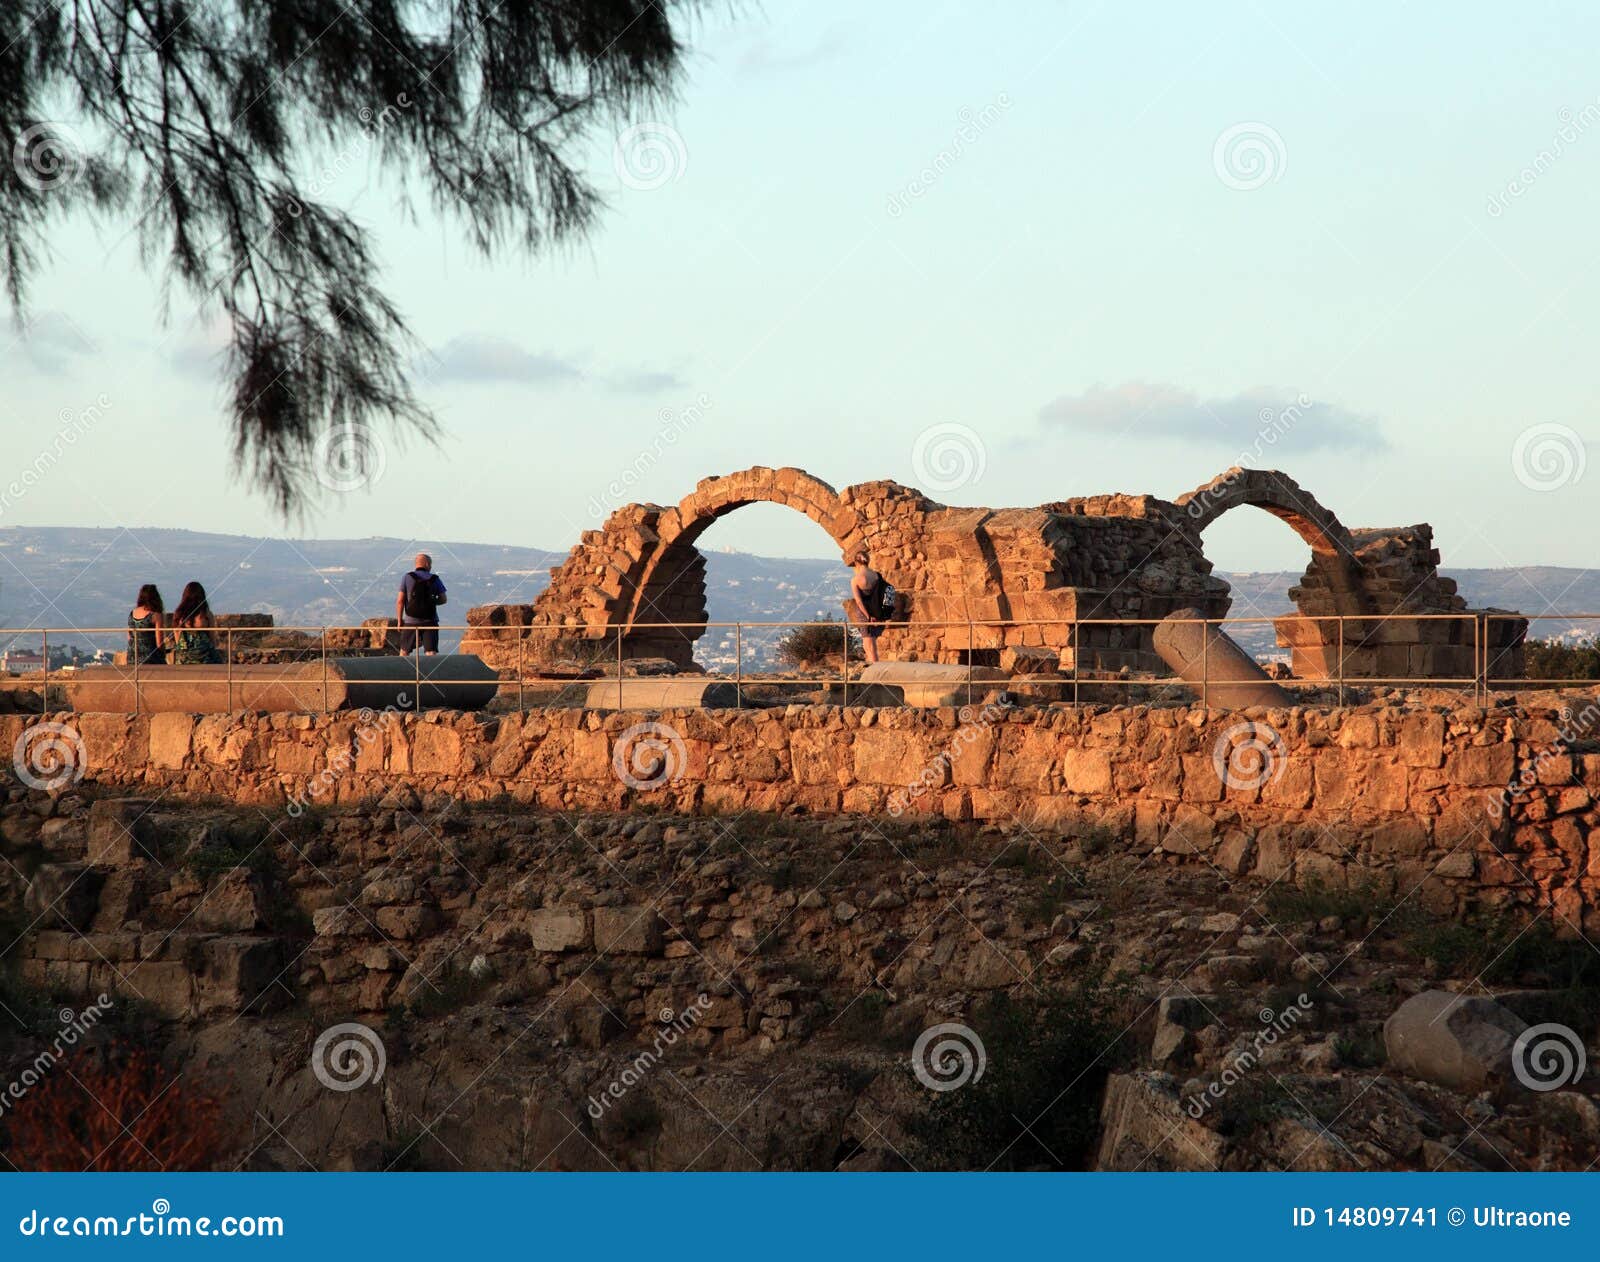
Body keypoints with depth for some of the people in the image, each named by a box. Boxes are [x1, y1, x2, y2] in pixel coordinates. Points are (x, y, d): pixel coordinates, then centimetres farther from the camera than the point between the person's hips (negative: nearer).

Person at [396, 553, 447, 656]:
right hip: (430, 620, 0)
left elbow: (400, 601, -5)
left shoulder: (407, 578, -2)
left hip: (411, 620, 0)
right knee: (431, 652, -3)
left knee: (404, 651, 14)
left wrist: (399, 620, 2)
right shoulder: (435, 579, 1)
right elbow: (443, 599, 5)